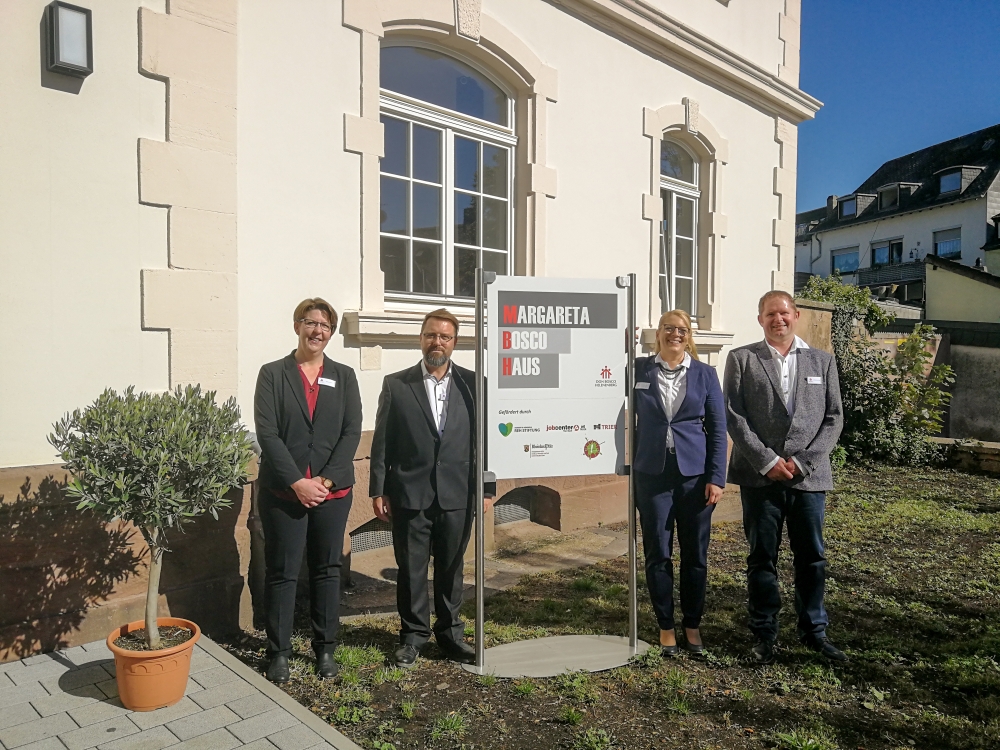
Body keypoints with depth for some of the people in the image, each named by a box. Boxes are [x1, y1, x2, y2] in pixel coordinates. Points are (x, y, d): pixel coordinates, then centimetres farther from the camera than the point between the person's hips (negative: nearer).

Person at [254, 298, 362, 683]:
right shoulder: (273, 373, 2)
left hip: (332, 490, 2)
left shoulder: (343, 376, 7)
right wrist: (297, 482, -14)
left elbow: (352, 432, 0)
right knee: (282, 573, 6)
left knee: (327, 571, 11)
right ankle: (278, 652, 20)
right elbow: (267, 433, -7)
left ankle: (325, 648, 24)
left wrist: (325, 480, -11)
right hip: (283, 490, -1)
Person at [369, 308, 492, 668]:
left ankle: (450, 633, 31)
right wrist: (378, 490, -1)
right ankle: (413, 635, 28)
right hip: (409, 496, 0)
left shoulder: (473, 383, 3)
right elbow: (382, 442, 2)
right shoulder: (395, 384, 2)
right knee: (411, 570, 10)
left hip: (458, 496, 1)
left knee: (451, 569, 13)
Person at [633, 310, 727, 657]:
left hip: (694, 474, 1)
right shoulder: (639, 370, 2)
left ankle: (692, 625, 27)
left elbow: (718, 429, 3)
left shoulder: (705, 374, 4)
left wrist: (716, 478, -3)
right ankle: (666, 625, 23)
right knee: (658, 554, 6)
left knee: (695, 554, 9)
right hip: (653, 473, 0)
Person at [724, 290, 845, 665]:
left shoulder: (822, 360, 10)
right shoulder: (741, 359, 3)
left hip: (809, 477, 2)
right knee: (762, 559, 7)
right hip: (760, 476, -2)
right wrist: (767, 461, -11)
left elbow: (833, 417, 5)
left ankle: (814, 630, 28)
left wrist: (802, 461, -7)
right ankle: (764, 634, 20)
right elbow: (734, 417, -4)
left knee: (812, 558, 10)